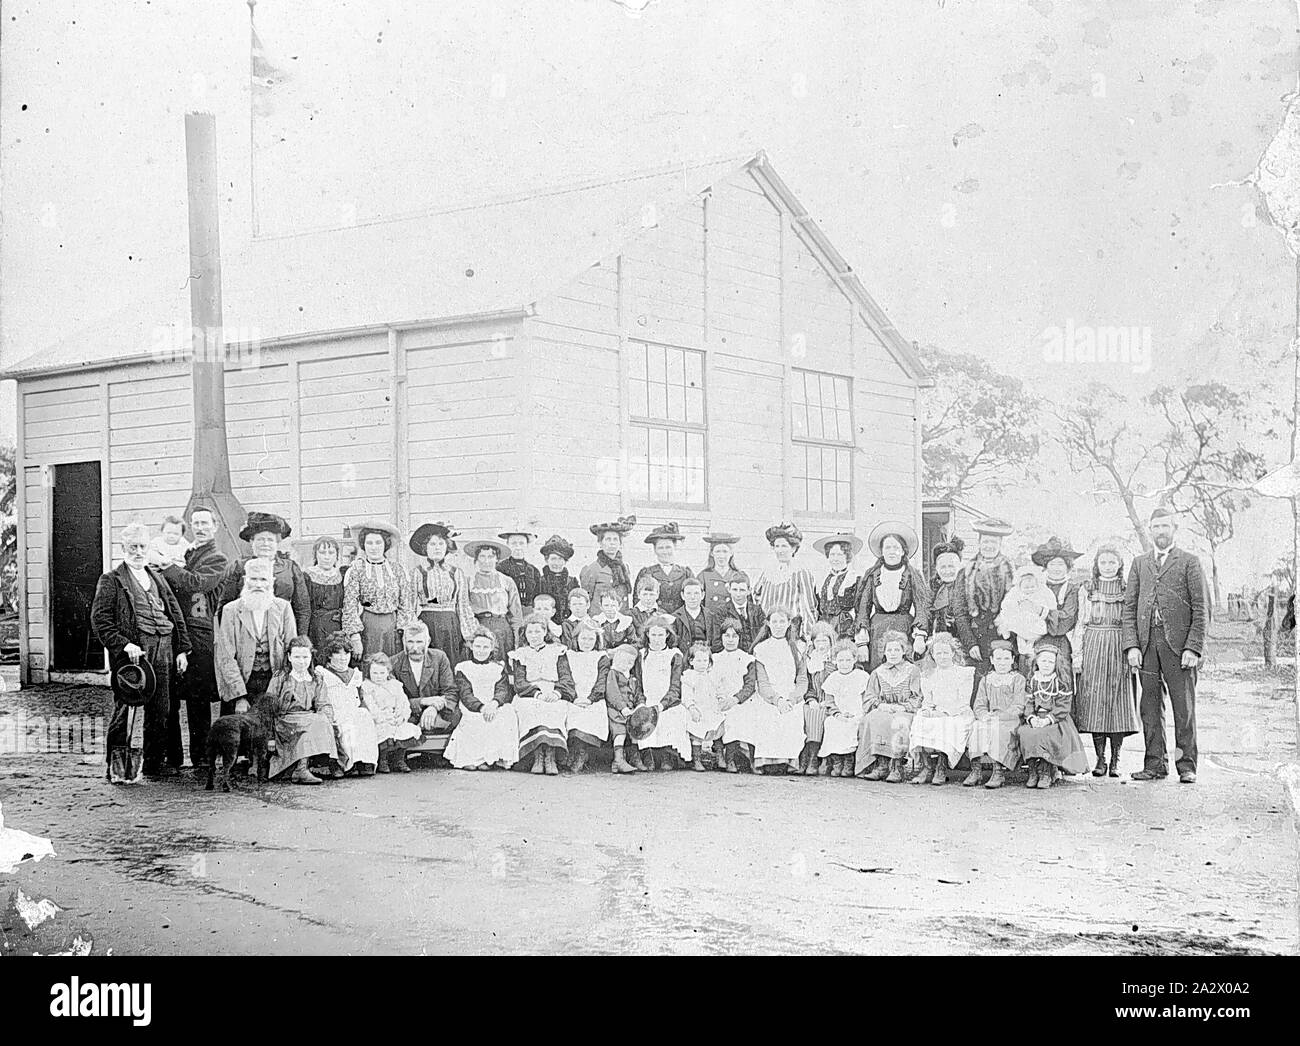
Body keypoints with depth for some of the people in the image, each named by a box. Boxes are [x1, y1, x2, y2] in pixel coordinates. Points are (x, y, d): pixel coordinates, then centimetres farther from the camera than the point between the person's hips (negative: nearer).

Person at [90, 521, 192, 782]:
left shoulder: (157, 577, 22)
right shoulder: (111, 580, 4)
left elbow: (176, 613, 21)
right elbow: (100, 620, -4)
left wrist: (182, 649, 12)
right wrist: (124, 645, -16)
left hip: (163, 651, 5)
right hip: (132, 651, -5)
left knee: (160, 710, 7)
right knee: (125, 707, -9)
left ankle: (154, 762, 17)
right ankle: (117, 764, -3)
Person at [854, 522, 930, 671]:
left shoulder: (912, 575, 5)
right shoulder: (872, 575, 11)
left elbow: (922, 607, -1)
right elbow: (864, 607, 7)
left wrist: (920, 636, -13)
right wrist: (862, 637, -5)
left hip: (904, 631, -2)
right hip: (877, 633, 2)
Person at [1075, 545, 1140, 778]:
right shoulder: (1087, 590, 10)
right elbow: (1081, 623, 8)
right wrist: (1079, 654, 1)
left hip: (1119, 648, -1)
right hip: (1093, 647, 1)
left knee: (1117, 700, -3)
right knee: (1094, 699, -2)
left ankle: (1115, 760, 3)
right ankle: (1100, 759, 3)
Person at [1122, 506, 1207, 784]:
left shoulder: (1189, 562, 6)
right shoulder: (1139, 563, 16)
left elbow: (1200, 609, 1)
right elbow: (1129, 607, 12)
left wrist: (1193, 648, -9)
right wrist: (1131, 645, 0)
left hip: (1179, 644, -3)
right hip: (1146, 644, 3)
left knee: (1184, 707, -1)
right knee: (1150, 706, 4)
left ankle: (1186, 766, 4)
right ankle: (1155, 764, 10)